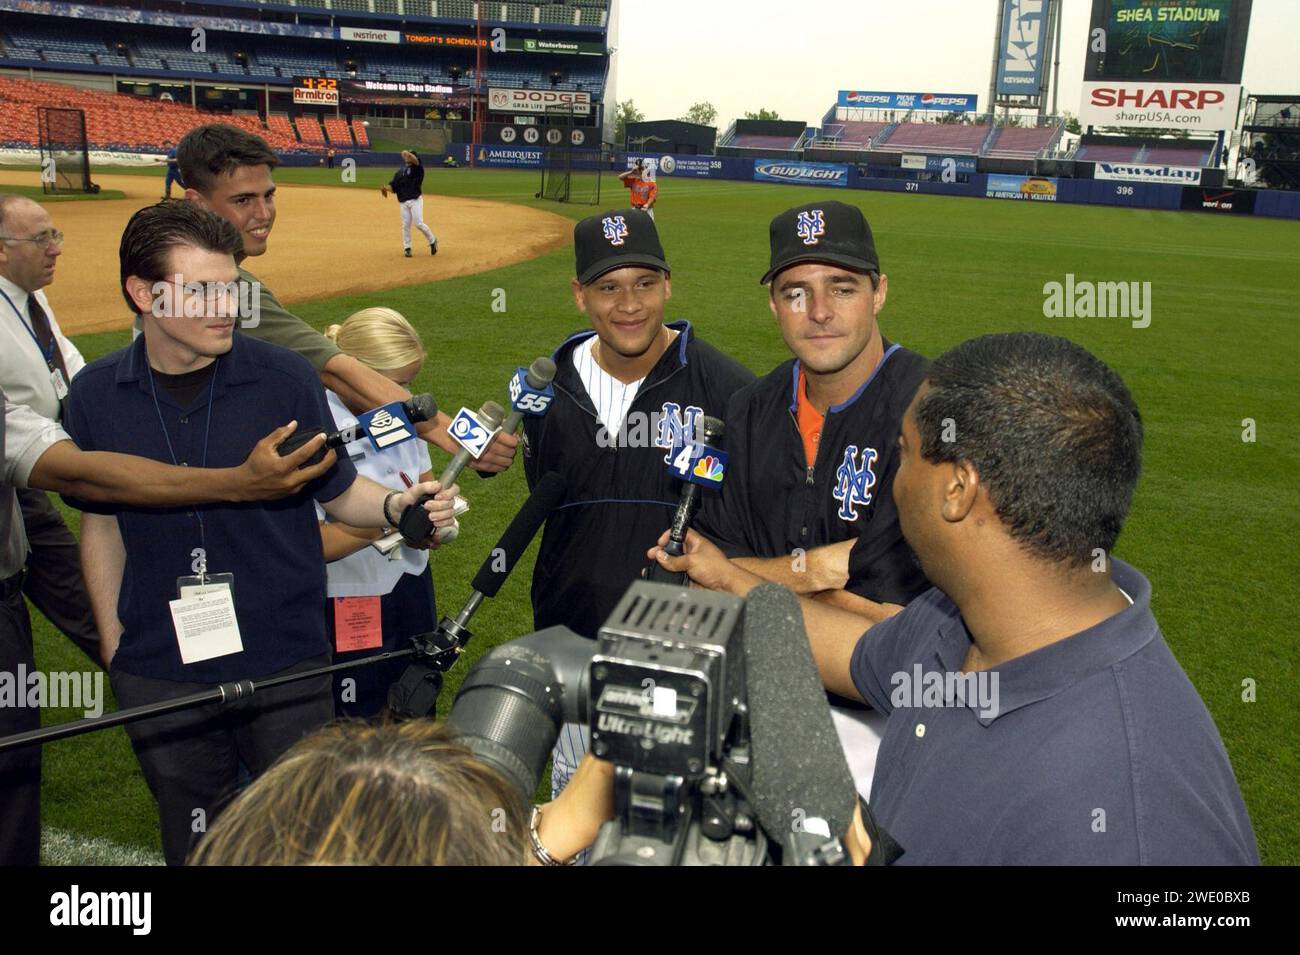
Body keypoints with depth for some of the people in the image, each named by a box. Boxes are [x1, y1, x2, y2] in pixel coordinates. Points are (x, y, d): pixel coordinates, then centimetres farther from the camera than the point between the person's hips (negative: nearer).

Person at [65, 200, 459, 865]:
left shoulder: (284, 379, -10)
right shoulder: (96, 395, -3)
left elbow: (338, 492, -1)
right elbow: (102, 523, 8)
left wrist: (395, 505, -22)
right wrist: (112, 643, 8)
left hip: (286, 663, -2)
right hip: (159, 678, 2)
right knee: (193, 846, 19)